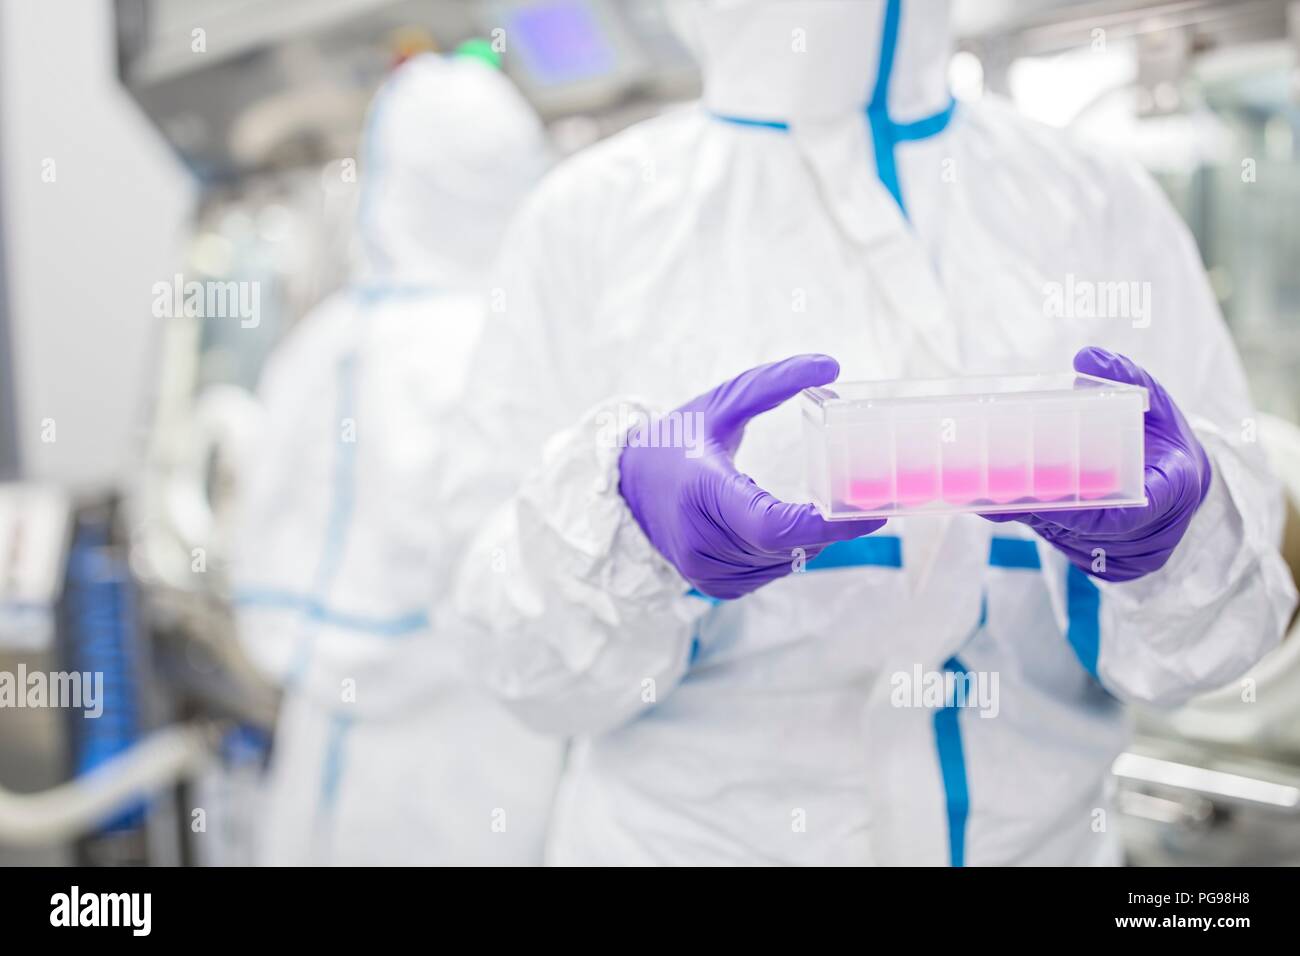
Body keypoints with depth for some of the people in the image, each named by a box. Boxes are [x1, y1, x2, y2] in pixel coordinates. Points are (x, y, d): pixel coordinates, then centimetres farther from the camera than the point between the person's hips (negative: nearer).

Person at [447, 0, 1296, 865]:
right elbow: (526, 660, -11)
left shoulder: (1106, 204, -3)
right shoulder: (591, 216, -9)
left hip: (1040, 829, 3)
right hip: (687, 833, -1)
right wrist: (620, 502, -31)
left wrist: (1182, 523, -25)